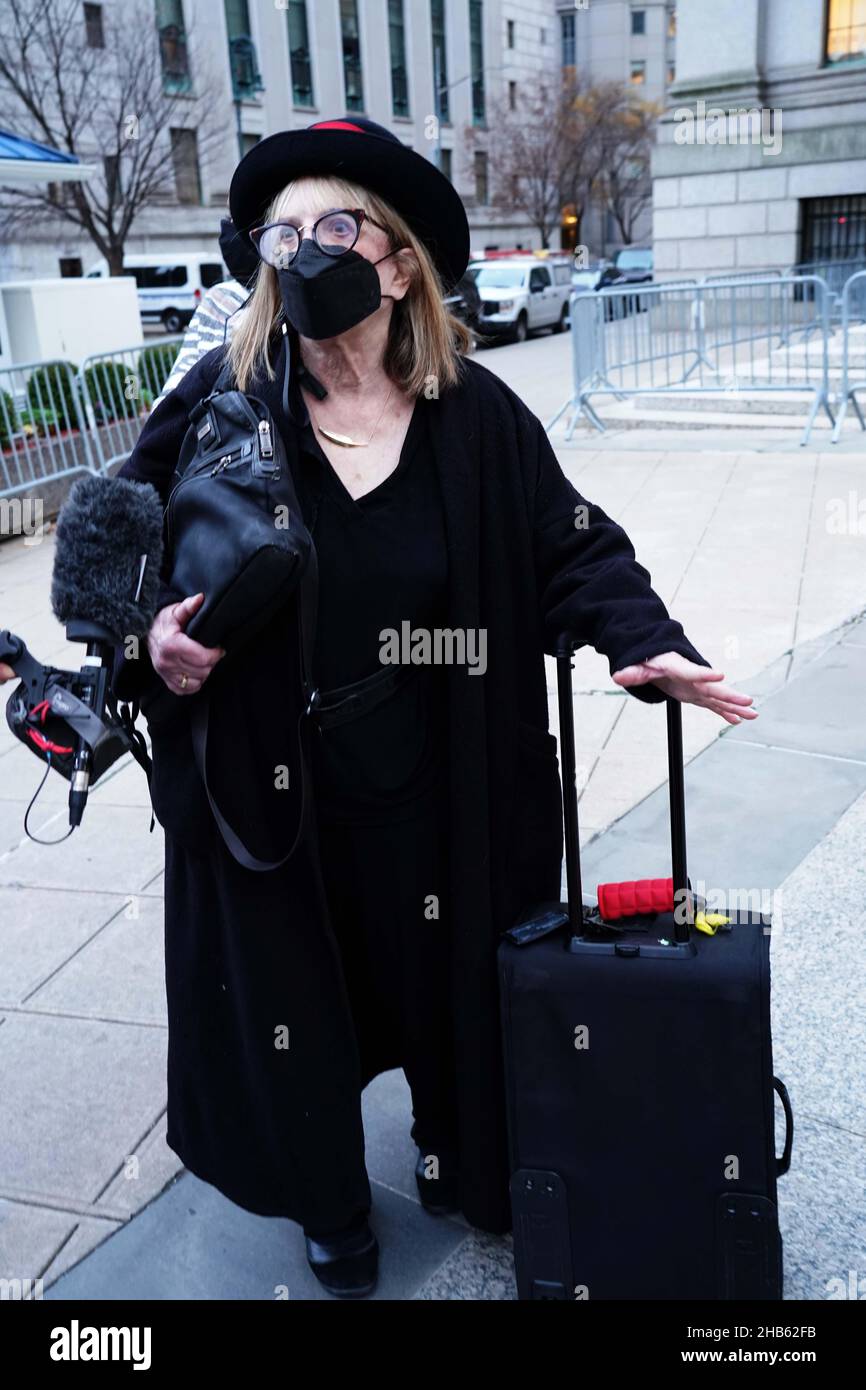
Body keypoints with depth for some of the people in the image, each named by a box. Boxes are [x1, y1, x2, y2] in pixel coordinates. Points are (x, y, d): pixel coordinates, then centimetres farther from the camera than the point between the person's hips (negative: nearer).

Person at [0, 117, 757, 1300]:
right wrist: (150, 636, -16)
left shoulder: (474, 414, -7)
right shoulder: (219, 406, -8)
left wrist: (647, 643, -20)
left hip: (438, 799, 1)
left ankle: (459, 1157, 51)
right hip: (270, 798, 0)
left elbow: (573, 545, -4)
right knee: (292, 999, 15)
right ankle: (332, 1205, 45)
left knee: (451, 980, 18)